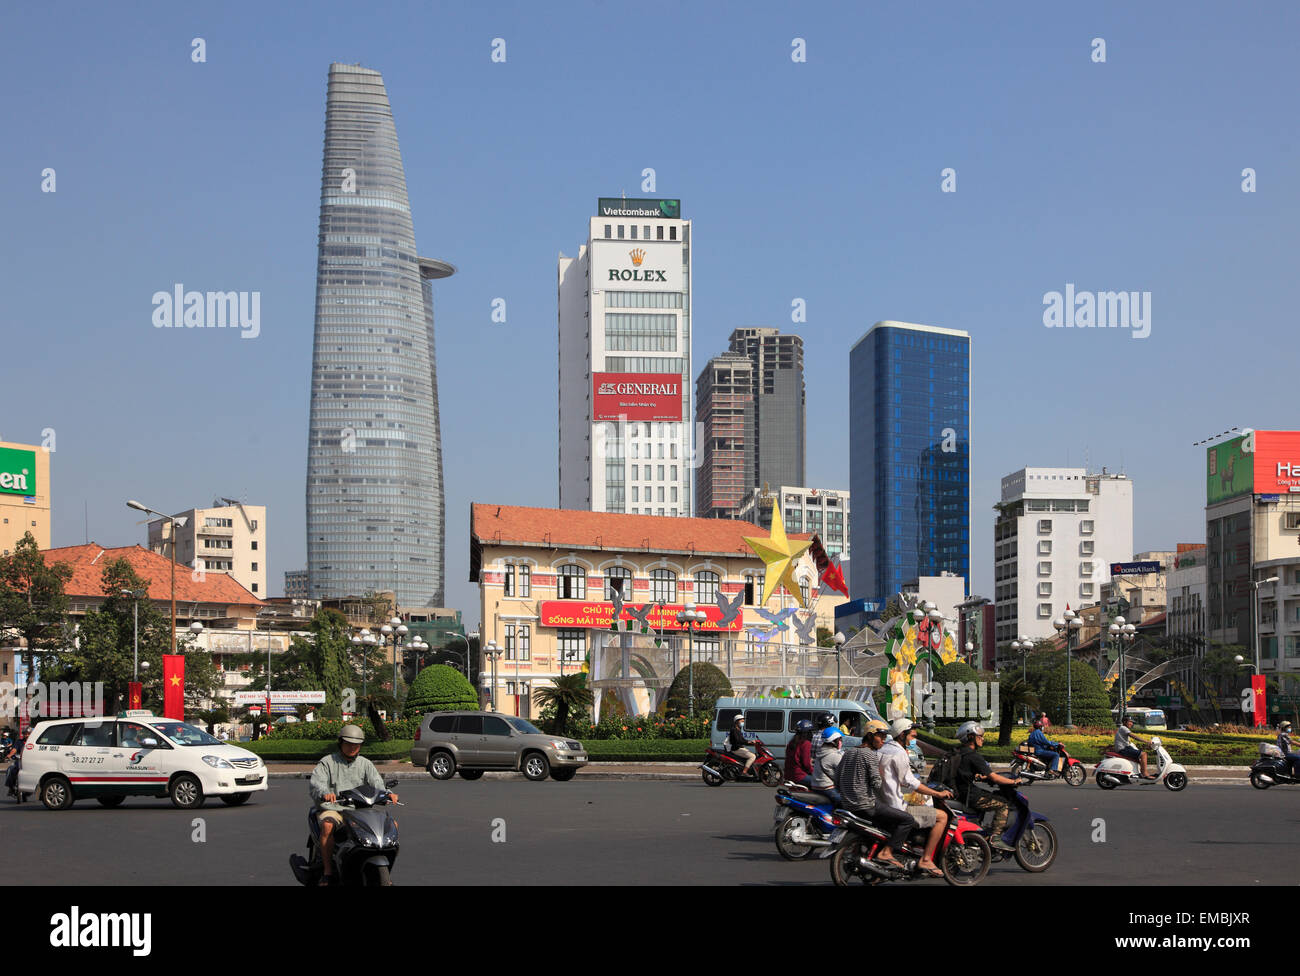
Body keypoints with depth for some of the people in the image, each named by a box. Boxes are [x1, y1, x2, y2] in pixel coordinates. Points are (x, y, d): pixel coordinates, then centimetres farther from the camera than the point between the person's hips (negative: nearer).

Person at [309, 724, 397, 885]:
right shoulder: (327, 762, 2)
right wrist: (324, 793, -38)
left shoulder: (365, 764, 13)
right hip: (332, 809, -3)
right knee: (328, 825, -38)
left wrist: (388, 793, -24)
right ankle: (328, 872, -28)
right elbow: (315, 783, -14)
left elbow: (376, 784, 0)